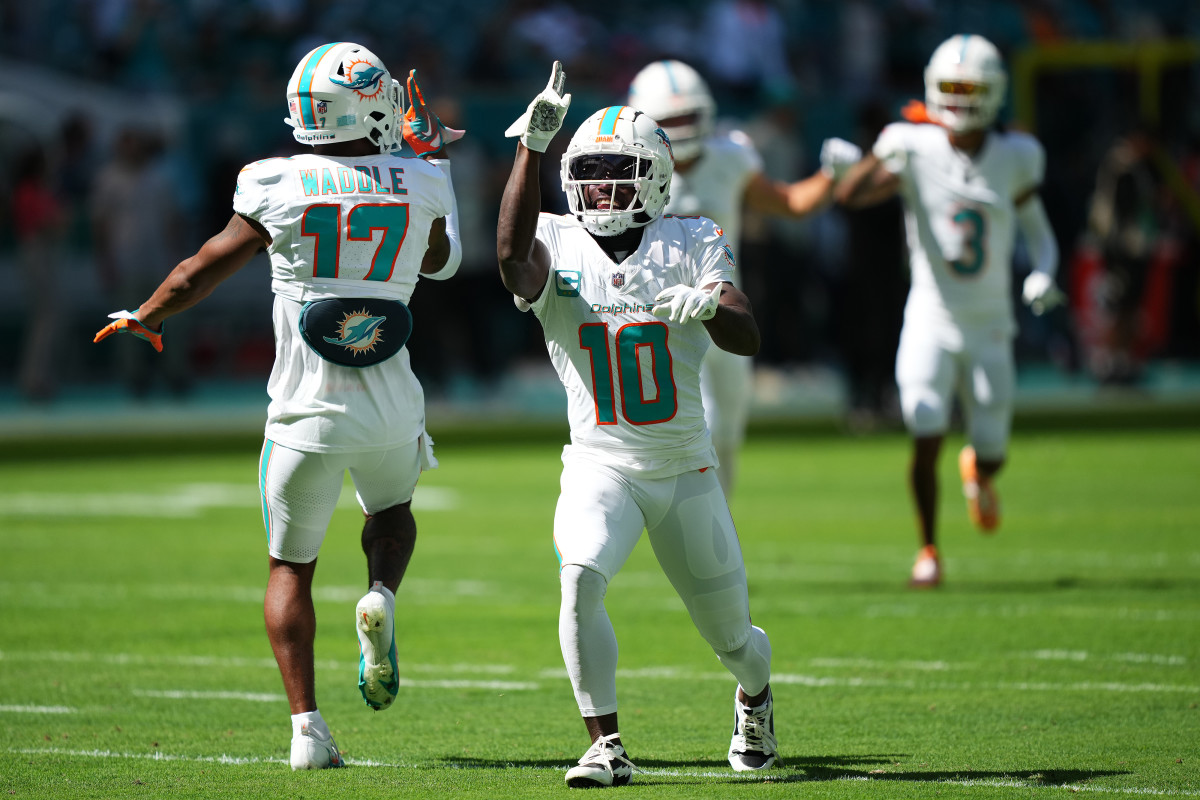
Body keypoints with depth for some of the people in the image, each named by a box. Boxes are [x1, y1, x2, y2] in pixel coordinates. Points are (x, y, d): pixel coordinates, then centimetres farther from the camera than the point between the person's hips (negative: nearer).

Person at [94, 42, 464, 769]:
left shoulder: (277, 190, -10)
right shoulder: (420, 184, -5)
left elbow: (200, 275, 1)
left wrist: (142, 318, 19)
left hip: (306, 418, -1)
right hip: (392, 411, 2)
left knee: (291, 567, 13)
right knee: (392, 510, 31)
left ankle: (308, 728, 3)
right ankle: (382, 599, -1)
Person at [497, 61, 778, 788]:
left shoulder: (693, 244, -5)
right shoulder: (557, 246, -7)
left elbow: (748, 338, -17)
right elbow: (514, 254, -32)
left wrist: (708, 305, -40)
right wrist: (533, 146, -38)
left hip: (686, 471, 1)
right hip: (600, 466, -1)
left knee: (732, 638, 10)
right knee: (581, 582, -30)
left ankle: (755, 698, 47)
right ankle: (607, 745, -18)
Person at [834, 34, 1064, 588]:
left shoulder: (1014, 159, -3)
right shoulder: (917, 151, -9)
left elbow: (1038, 231, 9)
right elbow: (848, 195, -20)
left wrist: (1042, 273, -11)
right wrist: (883, 154, -35)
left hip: (989, 328, 2)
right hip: (931, 320, -2)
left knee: (991, 453, 6)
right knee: (926, 440, -14)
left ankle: (977, 471, 45)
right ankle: (928, 549, 5)